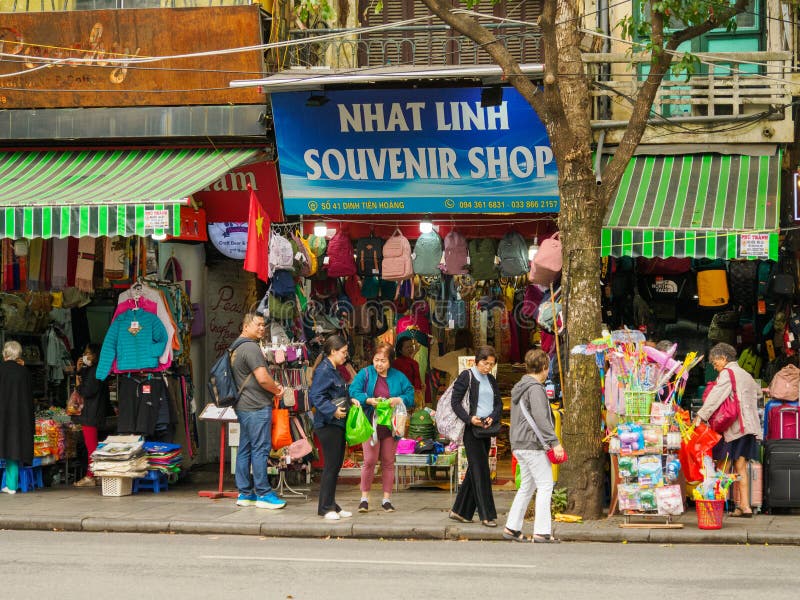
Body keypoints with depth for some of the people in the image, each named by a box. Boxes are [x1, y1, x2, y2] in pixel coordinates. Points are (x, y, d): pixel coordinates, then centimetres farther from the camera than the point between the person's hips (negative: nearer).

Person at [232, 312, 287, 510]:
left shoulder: (236, 348, 18)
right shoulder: (251, 347, -14)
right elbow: (262, 378, -21)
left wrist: (273, 385, 14)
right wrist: (277, 390, -2)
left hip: (243, 405, 10)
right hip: (256, 406, -10)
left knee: (245, 449, 11)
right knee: (260, 449, -8)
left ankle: (245, 493, 14)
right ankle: (263, 494, -7)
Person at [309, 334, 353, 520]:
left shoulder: (334, 371, 18)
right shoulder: (323, 370, -13)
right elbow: (316, 396, -22)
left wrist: (349, 401, 10)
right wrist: (332, 410, -28)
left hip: (338, 423, 10)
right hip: (327, 425, -10)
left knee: (336, 465, 12)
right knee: (331, 465, -7)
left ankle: (332, 505, 19)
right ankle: (325, 507, 0)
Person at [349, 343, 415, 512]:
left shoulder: (398, 377, 7)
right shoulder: (365, 374, 2)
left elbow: (411, 395, 4)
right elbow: (354, 393, -6)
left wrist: (399, 400, -16)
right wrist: (369, 400, -22)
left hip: (391, 426, 2)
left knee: (388, 462, 6)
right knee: (369, 460, -8)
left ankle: (387, 499, 13)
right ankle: (364, 498, 2)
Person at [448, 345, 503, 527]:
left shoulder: (491, 380, 15)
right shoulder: (466, 376, -5)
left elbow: (499, 403, 15)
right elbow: (456, 402, -9)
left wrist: (492, 417, -6)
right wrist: (469, 419, -23)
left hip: (486, 430, 7)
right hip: (471, 430, -7)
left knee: (475, 471, 9)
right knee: (480, 470, -9)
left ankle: (460, 511, 18)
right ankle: (487, 515, -8)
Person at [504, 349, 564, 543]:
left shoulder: (519, 388, 19)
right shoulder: (535, 388, -13)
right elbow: (540, 418, -21)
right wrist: (555, 442, -22)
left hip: (519, 445, 10)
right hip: (533, 445, -10)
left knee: (527, 486, 15)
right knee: (545, 485, -7)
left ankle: (512, 528, 16)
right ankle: (542, 532, -10)